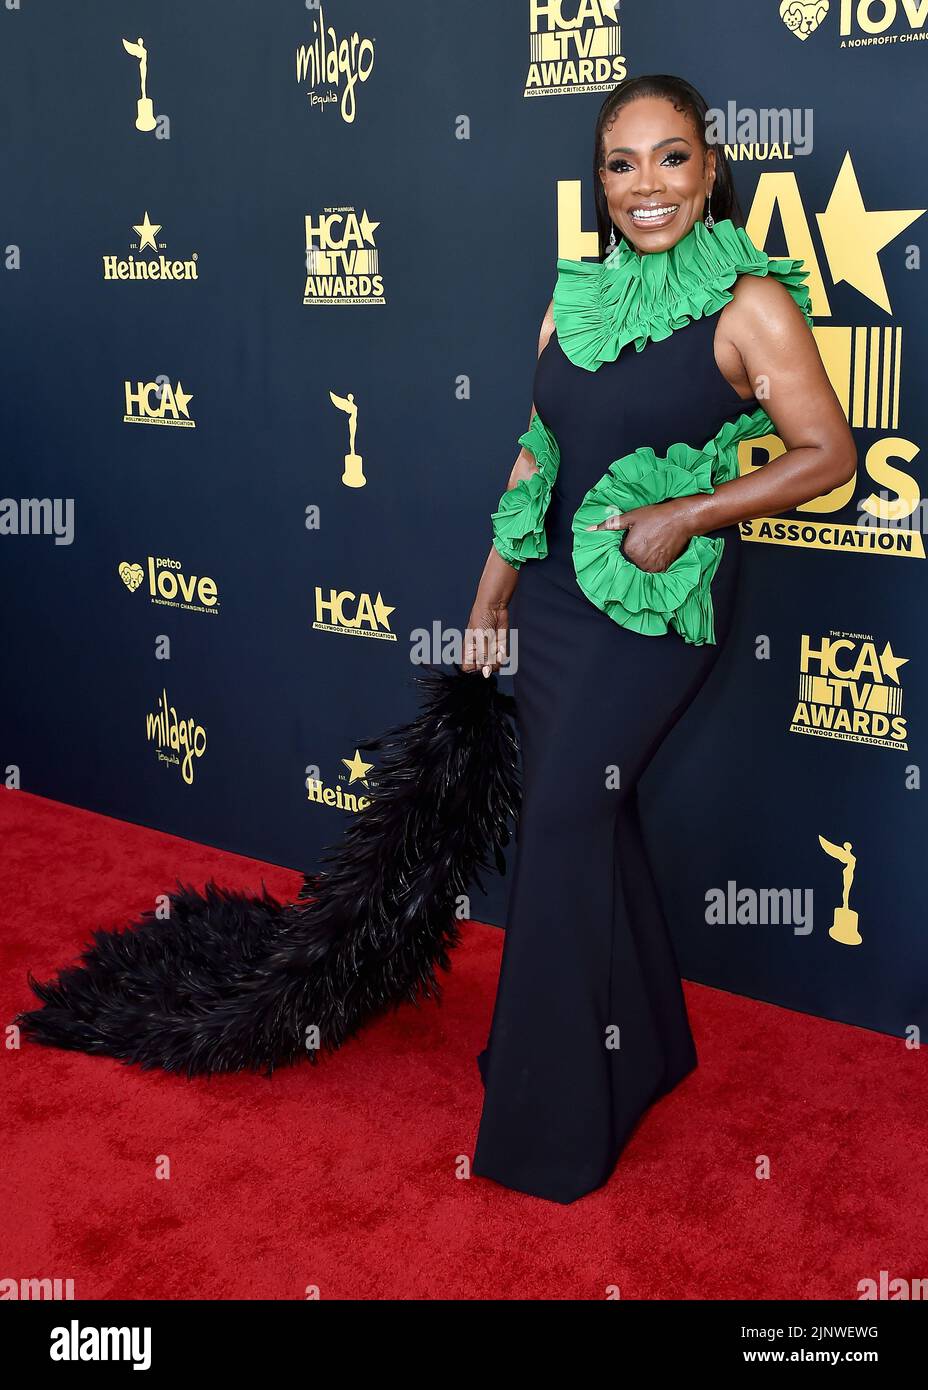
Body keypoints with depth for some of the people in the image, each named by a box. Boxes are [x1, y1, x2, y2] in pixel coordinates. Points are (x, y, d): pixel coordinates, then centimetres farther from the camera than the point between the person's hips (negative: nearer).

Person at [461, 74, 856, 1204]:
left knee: (561, 819, -9)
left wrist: (687, 515, -16)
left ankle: (553, 1121, 8)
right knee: (589, 818, 12)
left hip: (658, 600, -6)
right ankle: (642, 1046, 34)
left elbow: (828, 454, -6)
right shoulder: (577, 294, 9)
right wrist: (493, 591, 14)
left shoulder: (750, 302, -8)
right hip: (553, 587, 6)